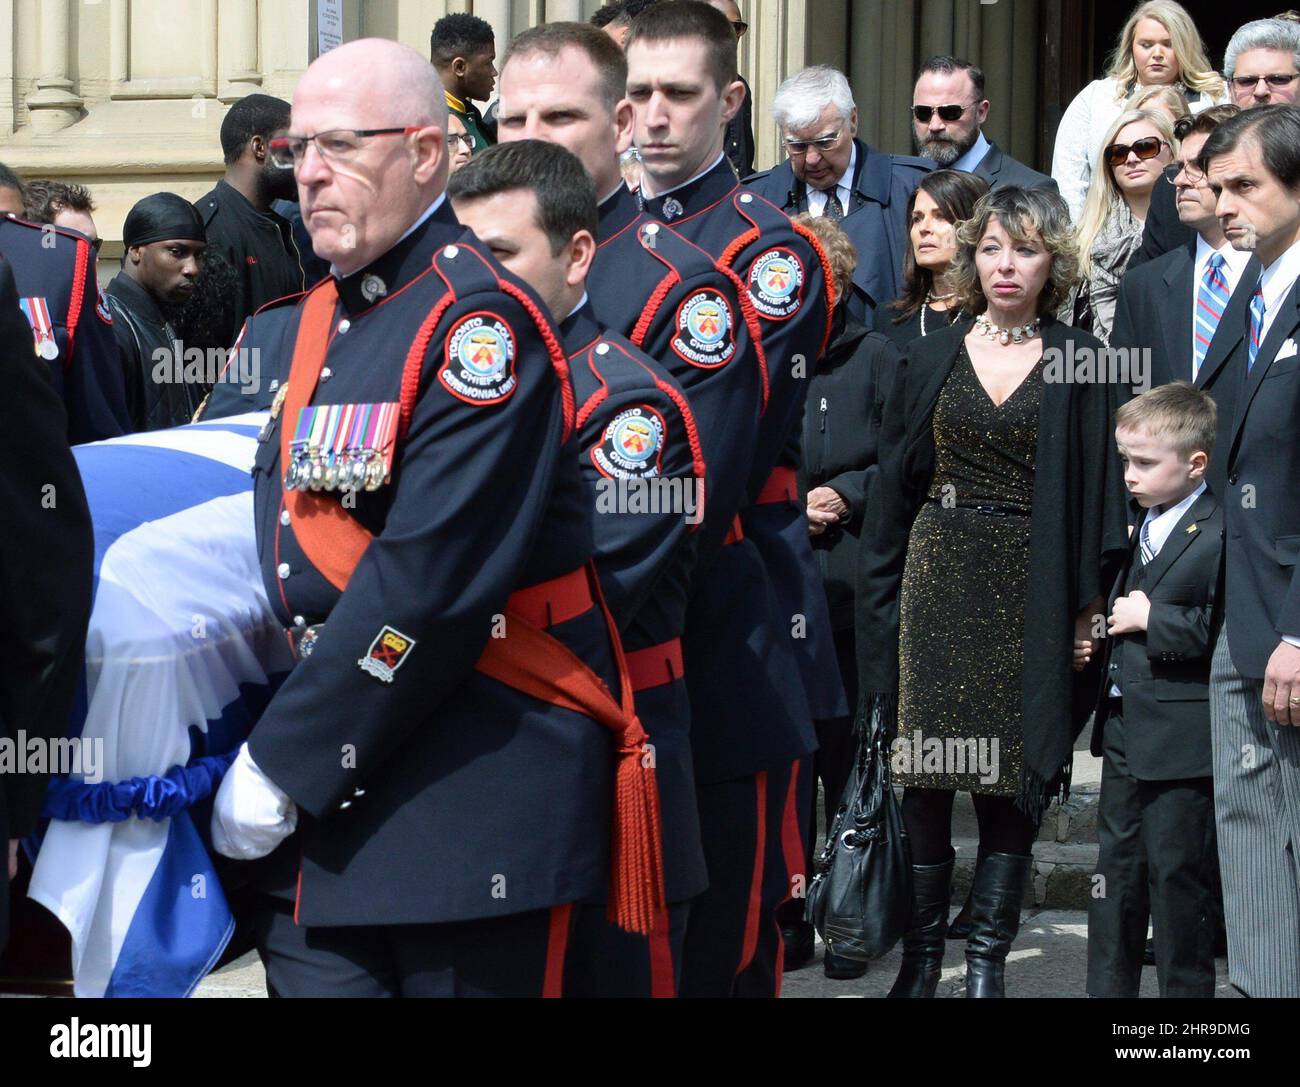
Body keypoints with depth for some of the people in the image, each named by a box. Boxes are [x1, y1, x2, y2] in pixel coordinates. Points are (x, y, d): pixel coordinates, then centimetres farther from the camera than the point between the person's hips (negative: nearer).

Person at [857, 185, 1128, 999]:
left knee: (1013, 779, -1)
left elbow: (1099, 489, 1)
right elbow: (898, 488, 10)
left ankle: (988, 961, 7)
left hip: (1031, 593, -1)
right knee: (925, 776, 0)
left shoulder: (1079, 362, 3)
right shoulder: (933, 360, 8)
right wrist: (885, 594, 5)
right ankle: (922, 953, 10)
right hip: (939, 585, 2)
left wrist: (1089, 600, -5)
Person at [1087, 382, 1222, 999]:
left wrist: (1152, 619, -21)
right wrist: (1110, 623, 9)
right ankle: (1107, 989, 23)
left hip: (1180, 740, -9)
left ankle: (1185, 990, 10)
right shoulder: (1142, 528, 13)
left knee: (1178, 878, 0)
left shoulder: (1219, 536, -16)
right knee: (1116, 871, 14)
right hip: (1124, 728, 9)